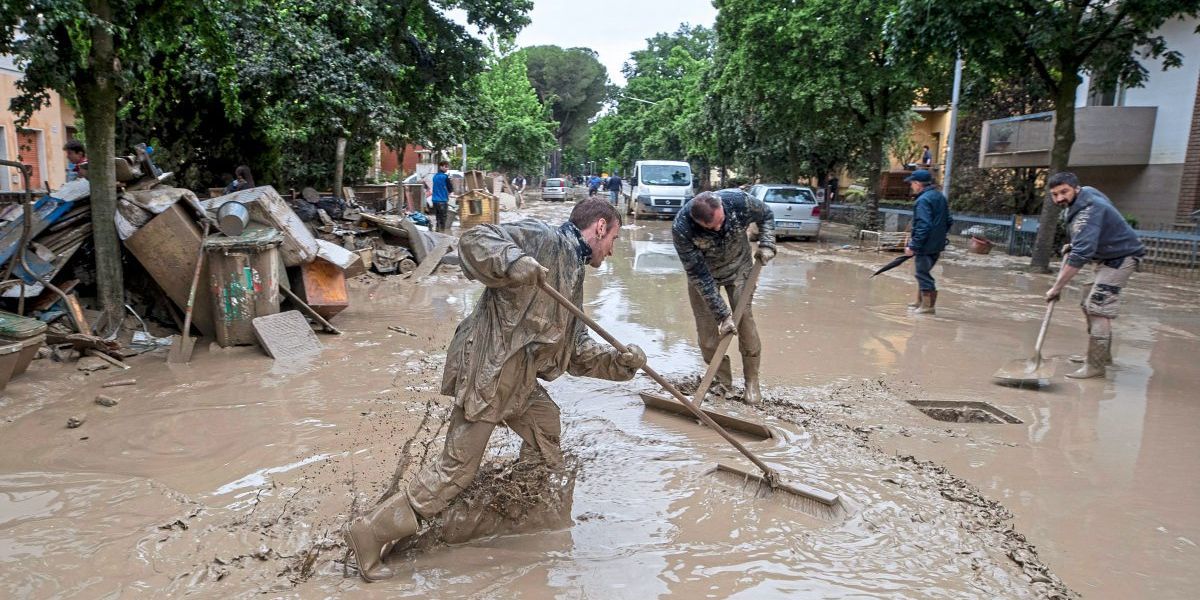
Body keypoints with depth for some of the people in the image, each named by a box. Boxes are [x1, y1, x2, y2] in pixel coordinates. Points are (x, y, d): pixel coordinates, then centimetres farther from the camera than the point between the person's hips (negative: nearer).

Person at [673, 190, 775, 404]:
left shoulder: (739, 201, -32)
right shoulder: (681, 229, -37)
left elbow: (766, 215, -6)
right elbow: (699, 275, -29)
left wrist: (766, 245, -19)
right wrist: (723, 314, -29)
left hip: (738, 267, 1)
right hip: (702, 273, -1)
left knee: (745, 322, -7)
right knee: (707, 329, -3)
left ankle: (752, 382, 10)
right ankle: (723, 381, 17)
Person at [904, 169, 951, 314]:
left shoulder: (923, 200, -17)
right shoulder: (940, 196, 12)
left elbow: (923, 226, -24)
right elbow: (948, 222, 18)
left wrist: (913, 246, -22)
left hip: (926, 246, -9)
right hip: (937, 245, 9)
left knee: (923, 274, 0)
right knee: (923, 273, 20)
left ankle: (928, 306, 6)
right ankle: (920, 302, 30)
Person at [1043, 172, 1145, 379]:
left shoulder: (1088, 212, -29)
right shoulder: (1087, 194, 1)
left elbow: (1080, 255, -37)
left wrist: (1057, 287, -38)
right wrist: (1073, 246, 8)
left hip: (1120, 258, -10)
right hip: (1108, 256, 10)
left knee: (1099, 308, -16)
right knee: (1090, 306, 15)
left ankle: (1095, 366, -15)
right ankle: (1102, 355, 27)